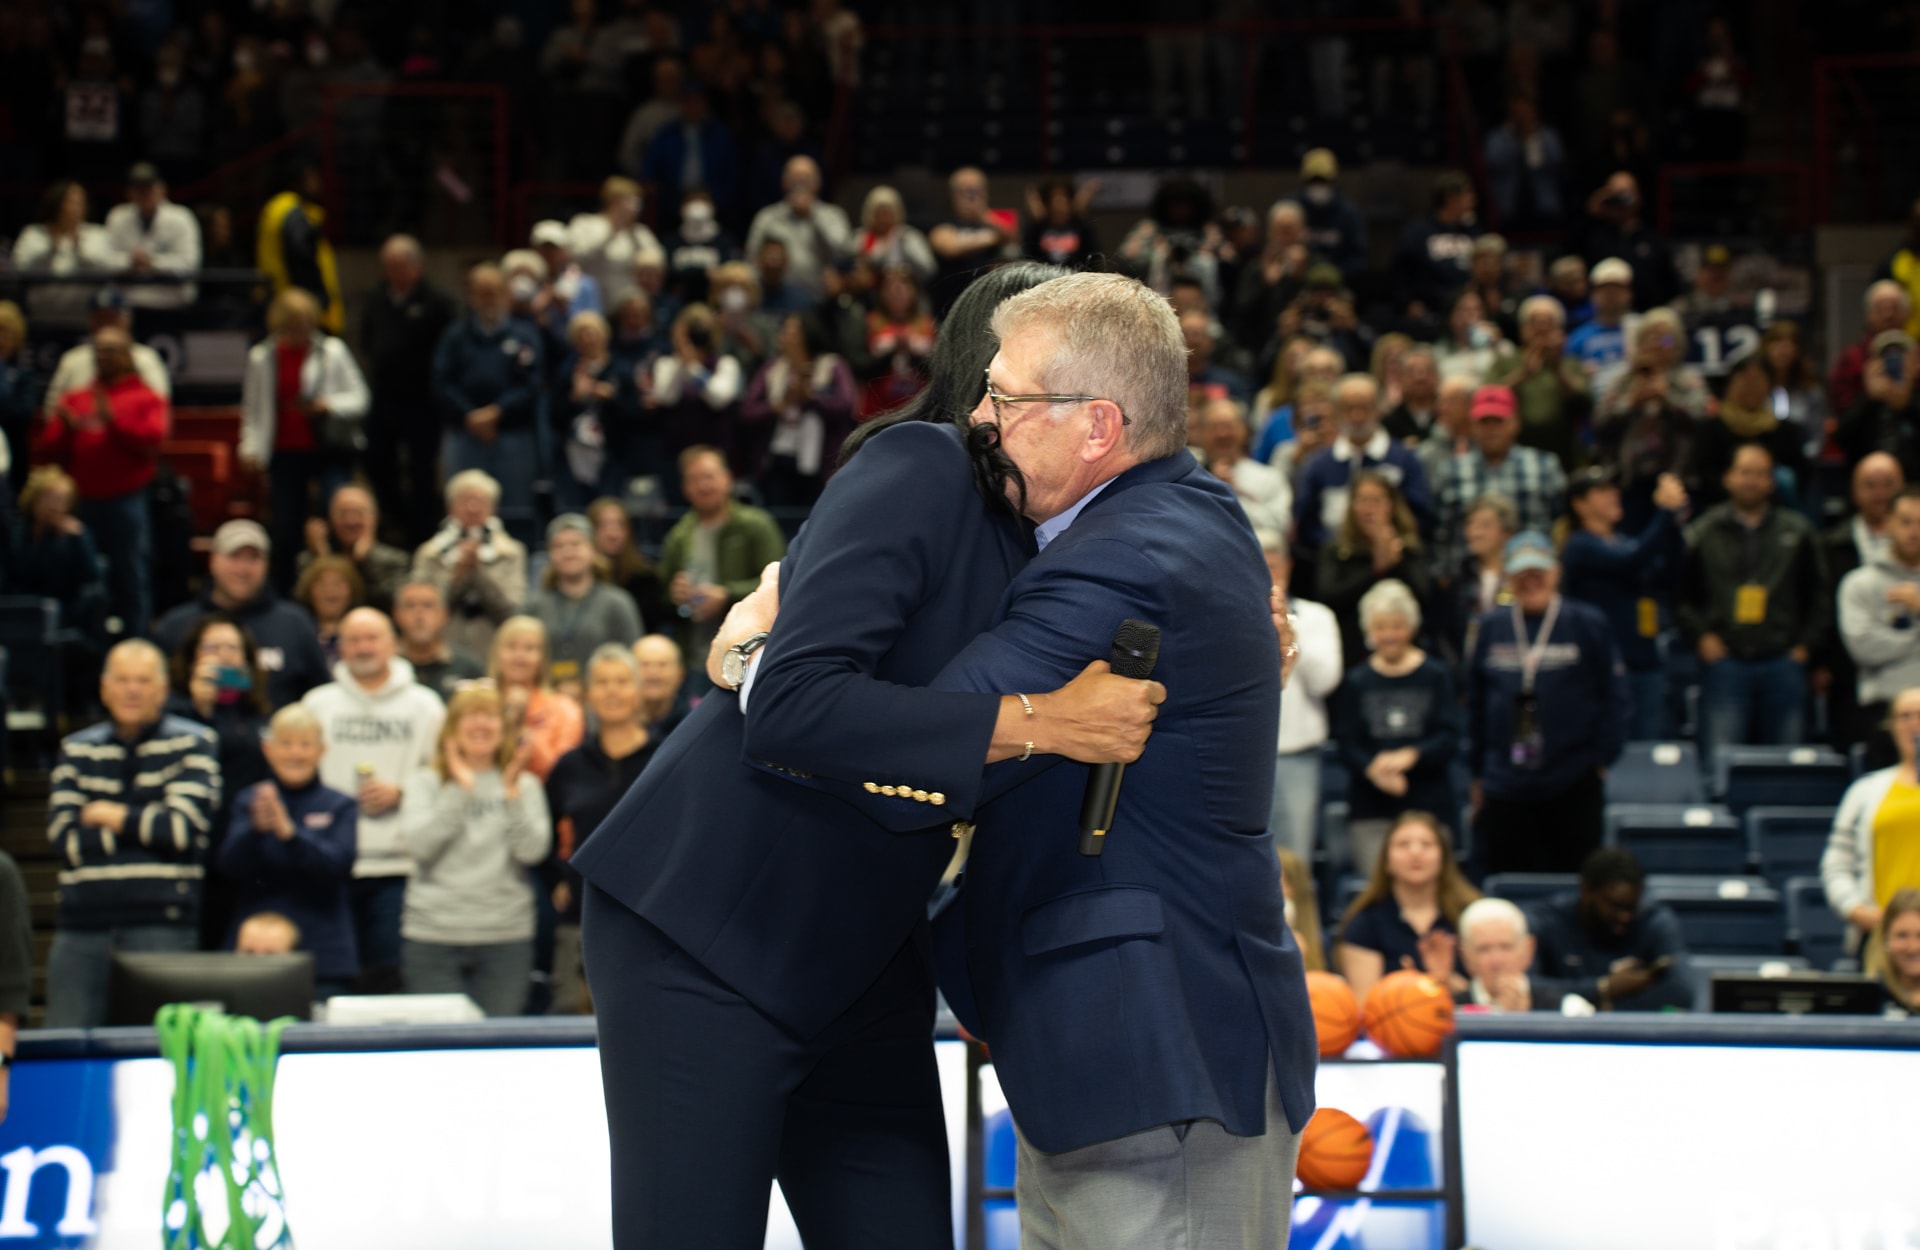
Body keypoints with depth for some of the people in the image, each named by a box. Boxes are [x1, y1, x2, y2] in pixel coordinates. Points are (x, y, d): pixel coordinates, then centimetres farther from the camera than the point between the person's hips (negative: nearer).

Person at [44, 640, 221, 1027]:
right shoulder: (77, 750, 13)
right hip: (81, 925, 3)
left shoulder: (192, 744, 5)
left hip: (162, 926, -3)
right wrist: (144, 825, -3)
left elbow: (183, 828, -8)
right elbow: (64, 839, 1)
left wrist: (111, 816, 1)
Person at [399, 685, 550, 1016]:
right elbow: (417, 845, -9)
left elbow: (532, 850, -4)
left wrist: (512, 793, -12)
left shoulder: (525, 786, 10)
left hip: (506, 937, 1)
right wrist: (460, 790, -11)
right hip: (433, 936, -1)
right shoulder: (426, 782, 7)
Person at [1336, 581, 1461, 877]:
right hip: (1370, 809, 1)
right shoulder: (1356, 681, 10)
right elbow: (1347, 742, 2)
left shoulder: (1435, 676, 7)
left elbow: (1450, 740, 0)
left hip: (1429, 804, -1)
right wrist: (1374, 769, -18)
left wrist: (1409, 756, -17)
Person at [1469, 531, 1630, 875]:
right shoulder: (1491, 628, 8)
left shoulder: (1587, 625, 0)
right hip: (1504, 790, 2)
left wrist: (1601, 757, -2)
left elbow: (1613, 695, 3)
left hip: (1572, 786, -2)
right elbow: (1476, 702, 14)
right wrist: (1477, 773, 13)